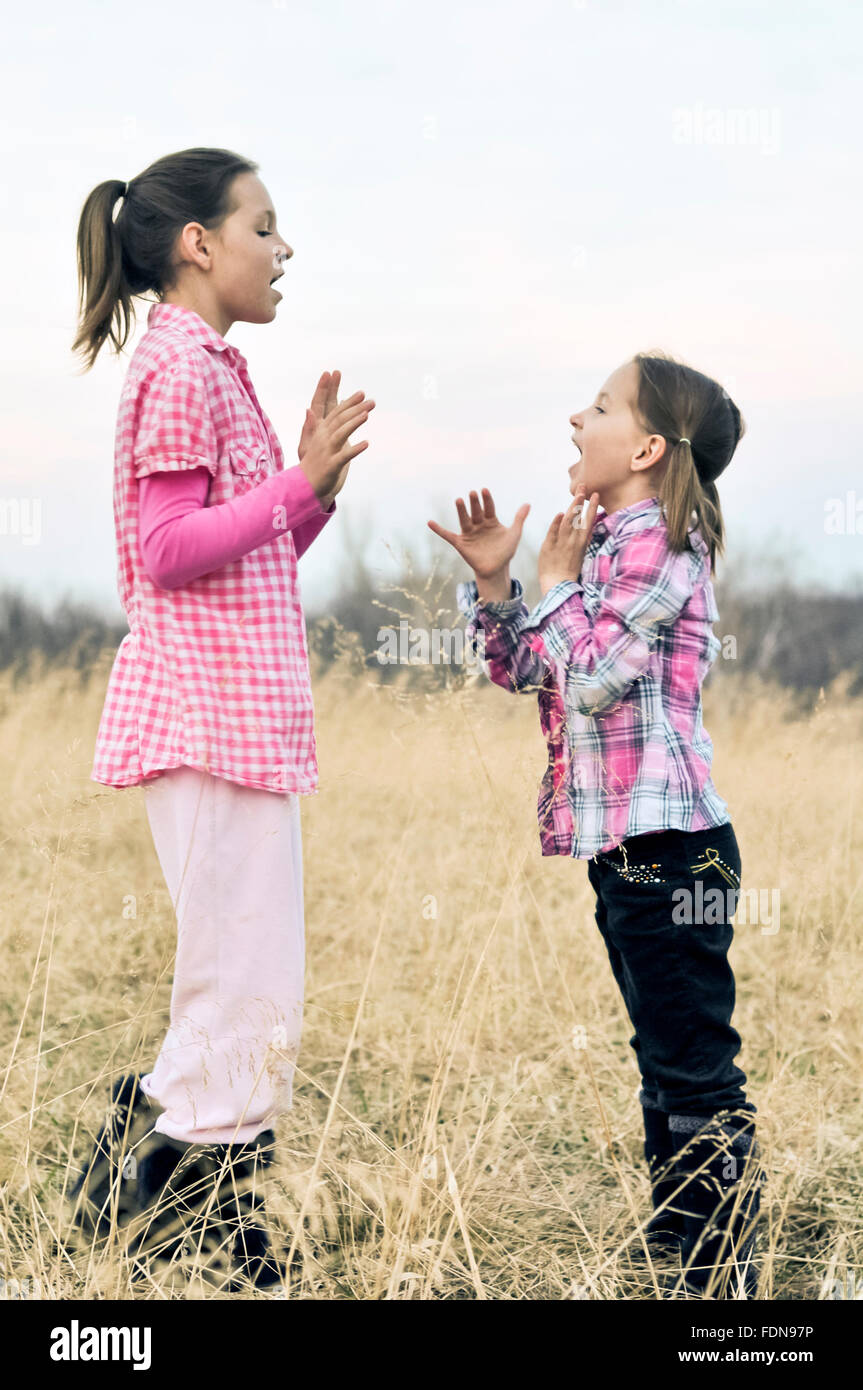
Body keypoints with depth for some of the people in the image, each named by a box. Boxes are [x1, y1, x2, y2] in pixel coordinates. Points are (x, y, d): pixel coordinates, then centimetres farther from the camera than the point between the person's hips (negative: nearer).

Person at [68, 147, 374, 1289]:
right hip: (212, 717, -10)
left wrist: (317, 485, 10)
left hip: (244, 713, 10)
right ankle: (134, 1214, 1)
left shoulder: (211, 368, 21)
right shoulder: (182, 365, -9)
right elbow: (171, 552, -17)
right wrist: (297, 481, -16)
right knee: (247, 1003, -9)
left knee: (247, 1001, 11)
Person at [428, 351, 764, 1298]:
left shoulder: (655, 540, -12)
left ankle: (726, 1276, 1)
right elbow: (517, 670, 18)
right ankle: (676, 1254, 27)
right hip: (625, 840, 10)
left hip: (668, 842, -10)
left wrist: (556, 581, -6)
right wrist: (493, 580, 4)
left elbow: (591, 678, -20)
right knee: (664, 1064, 17)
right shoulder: (608, 541, 17)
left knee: (695, 1069, -6)